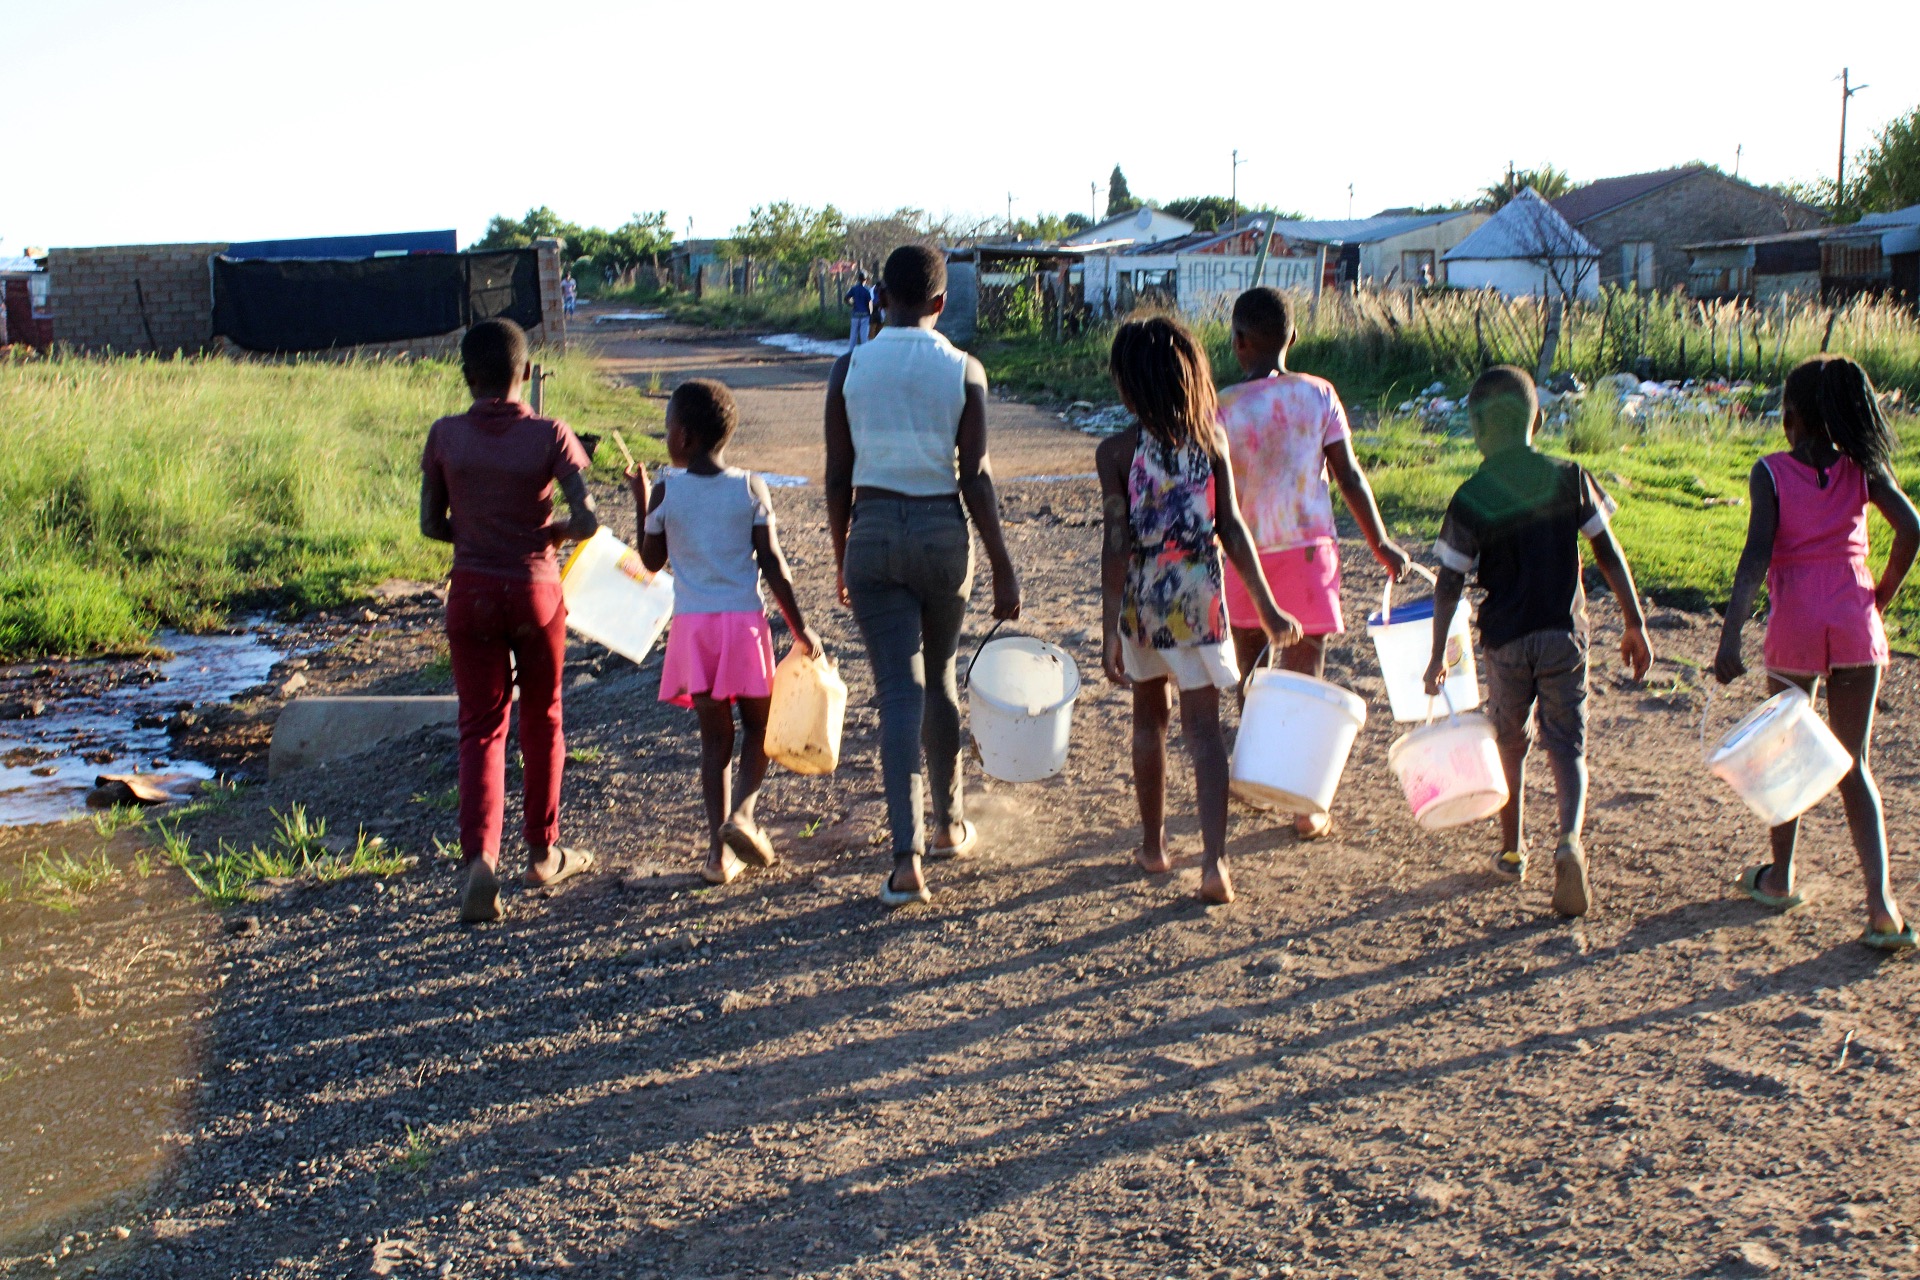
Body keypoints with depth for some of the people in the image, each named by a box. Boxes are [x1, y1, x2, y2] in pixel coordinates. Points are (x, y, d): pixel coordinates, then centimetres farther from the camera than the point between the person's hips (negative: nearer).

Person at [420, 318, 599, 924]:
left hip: (472, 594, 1)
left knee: (480, 728, 5)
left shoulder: (445, 436, -4)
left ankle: (479, 858, -13)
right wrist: (550, 533, 5)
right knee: (541, 720, 17)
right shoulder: (549, 436, -10)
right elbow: (587, 519, -16)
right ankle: (543, 852, 29)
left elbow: (432, 525, 2)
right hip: (535, 592, -1)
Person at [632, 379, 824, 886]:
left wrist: (641, 501, 20)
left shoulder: (665, 493, -3)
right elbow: (772, 564, -5)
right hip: (745, 619, -1)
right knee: (759, 726, 15)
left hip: (692, 625, 1)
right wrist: (798, 625, 1)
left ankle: (719, 848, 4)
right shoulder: (751, 487, -3)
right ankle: (742, 812, -7)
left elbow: (652, 560, 9)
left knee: (714, 735, 8)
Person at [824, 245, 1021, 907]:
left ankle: (907, 858, -9)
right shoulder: (964, 370, -4)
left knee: (899, 690, 0)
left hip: (873, 532, -1)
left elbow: (837, 478, 1)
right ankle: (950, 822, 35)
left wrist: (841, 558, 13)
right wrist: (1002, 569, -1)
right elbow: (975, 478, -7)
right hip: (943, 532, 1)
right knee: (939, 679, 20)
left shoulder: (849, 368, -2)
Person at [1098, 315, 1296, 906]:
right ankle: (1215, 859, -10)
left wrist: (1109, 628, -10)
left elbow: (1117, 545, -13)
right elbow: (1232, 528, -4)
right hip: (1200, 595, 1)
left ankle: (1153, 847, 28)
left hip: (1143, 598, -1)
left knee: (1149, 719, 17)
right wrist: (1266, 606, 1)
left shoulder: (1116, 451, -10)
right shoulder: (1211, 440, -2)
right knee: (1203, 729, 2)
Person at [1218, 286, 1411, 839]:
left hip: (1245, 553, 0)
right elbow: (1349, 477, -2)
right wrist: (1381, 544, 8)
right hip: (1307, 547, 0)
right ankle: (1305, 807, 4)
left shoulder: (1221, 409, -7)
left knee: (1250, 672, 18)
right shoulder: (1318, 394, -4)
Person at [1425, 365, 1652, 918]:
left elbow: (1450, 583, -8)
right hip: (1564, 634, 0)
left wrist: (1438, 655, 0)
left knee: (1511, 743, 19)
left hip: (1505, 639, 0)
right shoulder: (1569, 478, -4)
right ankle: (1570, 838, -21)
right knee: (1568, 745, 4)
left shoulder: (1471, 499, -9)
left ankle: (1512, 850, 30)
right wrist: (1635, 625, 6)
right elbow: (1609, 556, -2)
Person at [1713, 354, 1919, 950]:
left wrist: (1730, 636, -20)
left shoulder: (1770, 472, -6)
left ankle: (1780, 878, 31)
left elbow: (1757, 556, -16)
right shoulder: (1863, 469, 2)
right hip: (1856, 625, 2)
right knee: (1854, 764, 7)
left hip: (1795, 626, -2)